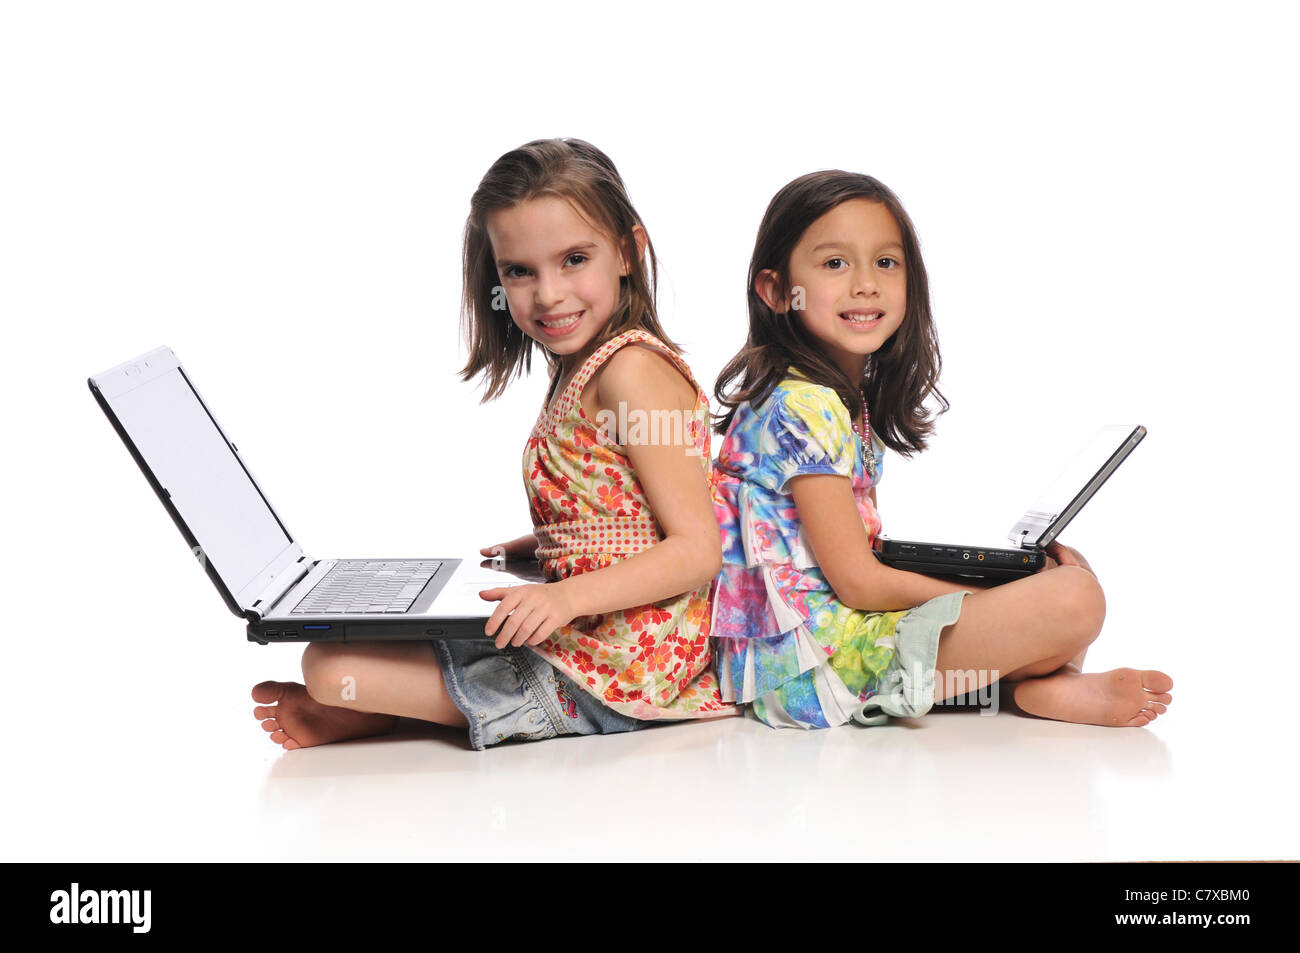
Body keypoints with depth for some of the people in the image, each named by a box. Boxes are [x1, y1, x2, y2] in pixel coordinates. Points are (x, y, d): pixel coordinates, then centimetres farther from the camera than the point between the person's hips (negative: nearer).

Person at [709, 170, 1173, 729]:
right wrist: (989, 601, -8)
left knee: (1061, 570, 19)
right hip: (817, 657, -11)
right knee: (1074, 598, -20)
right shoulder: (804, 409, -18)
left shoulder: (852, 397, 14)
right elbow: (858, 582, -18)